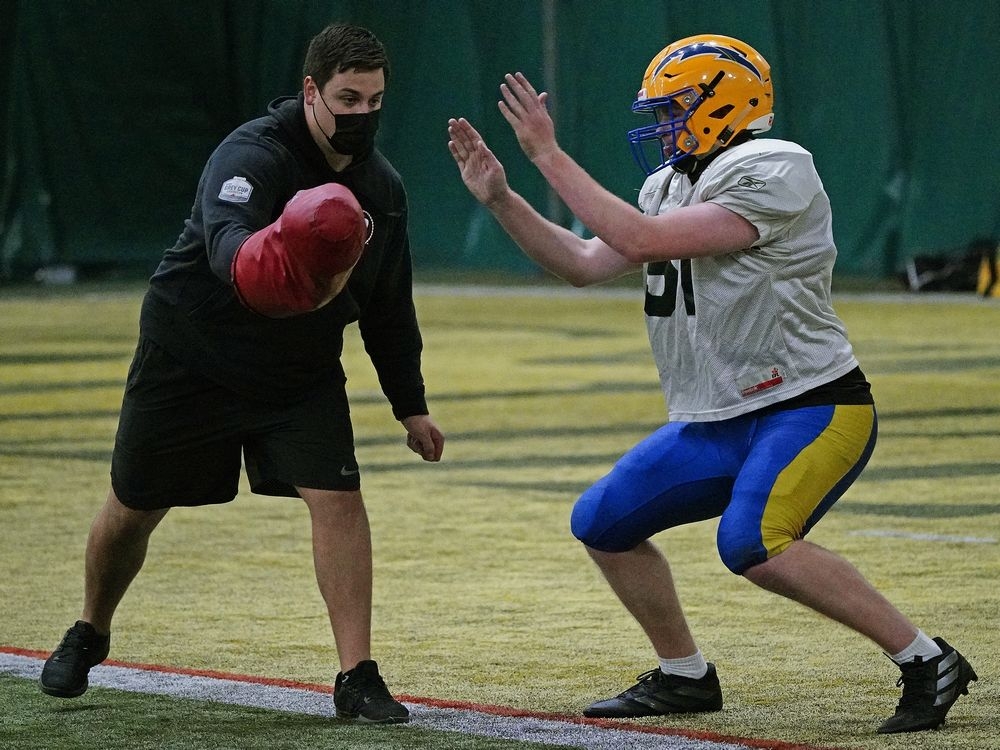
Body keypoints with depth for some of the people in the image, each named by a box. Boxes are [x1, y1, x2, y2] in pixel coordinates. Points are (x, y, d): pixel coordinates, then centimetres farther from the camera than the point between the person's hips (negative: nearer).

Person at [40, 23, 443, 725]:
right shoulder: (251, 156, -25)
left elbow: (390, 306, 10)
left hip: (302, 375, 4)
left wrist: (411, 404, 11)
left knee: (338, 497, -16)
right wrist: (253, 264, -69)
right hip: (189, 358, -4)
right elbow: (226, 234, -47)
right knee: (133, 508, 10)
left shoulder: (381, 186, -3)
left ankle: (357, 678, -11)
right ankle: (89, 636, 38)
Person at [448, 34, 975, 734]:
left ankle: (926, 662, -22)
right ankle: (685, 676, 24)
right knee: (603, 521, 9)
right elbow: (585, 264, 15)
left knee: (750, 542, -30)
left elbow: (640, 240, -26)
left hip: (812, 408, -10)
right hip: (719, 423, 10)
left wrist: (549, 156, -21)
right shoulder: (670, 185, 11)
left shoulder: (773, 177, -19)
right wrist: (500, 198, 5)